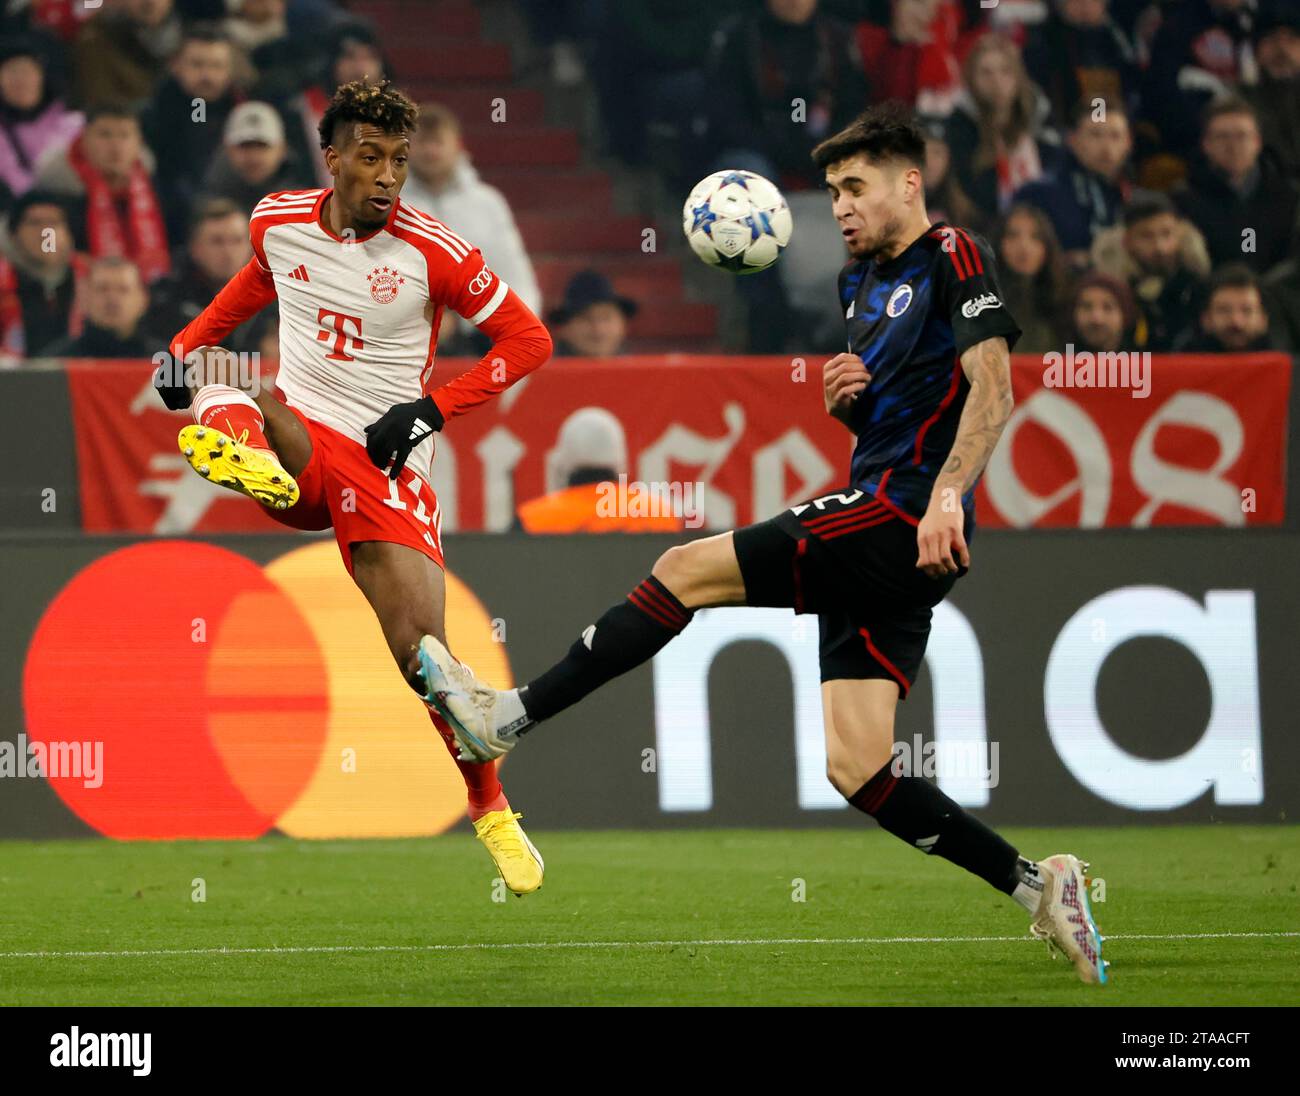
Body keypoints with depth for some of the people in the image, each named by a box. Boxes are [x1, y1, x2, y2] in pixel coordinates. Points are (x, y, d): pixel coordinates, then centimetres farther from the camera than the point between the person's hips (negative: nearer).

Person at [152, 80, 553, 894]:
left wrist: (432, 408, -10)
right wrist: (190, 344, 17)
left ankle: (493, 811, 9)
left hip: (387, 461, -3)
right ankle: (238, 446, -65)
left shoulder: (433, 253, -9)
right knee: (207, 371, -27)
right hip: (298, 441, 3)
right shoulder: (277, 223, 2)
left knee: (423, 655, -13)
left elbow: (528, 339, -1)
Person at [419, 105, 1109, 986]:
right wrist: (846, 397, 9)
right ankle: (1035, 886, 0)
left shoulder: (954, 258, -4)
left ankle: (506, 719, -9)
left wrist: (946, 493, -29)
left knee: (688, 569, -11)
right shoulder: (862, 283, 24)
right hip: (876, 526, 10)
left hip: (904, 517, -10)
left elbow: (991, 389, -15)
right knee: (854, 765, -1)